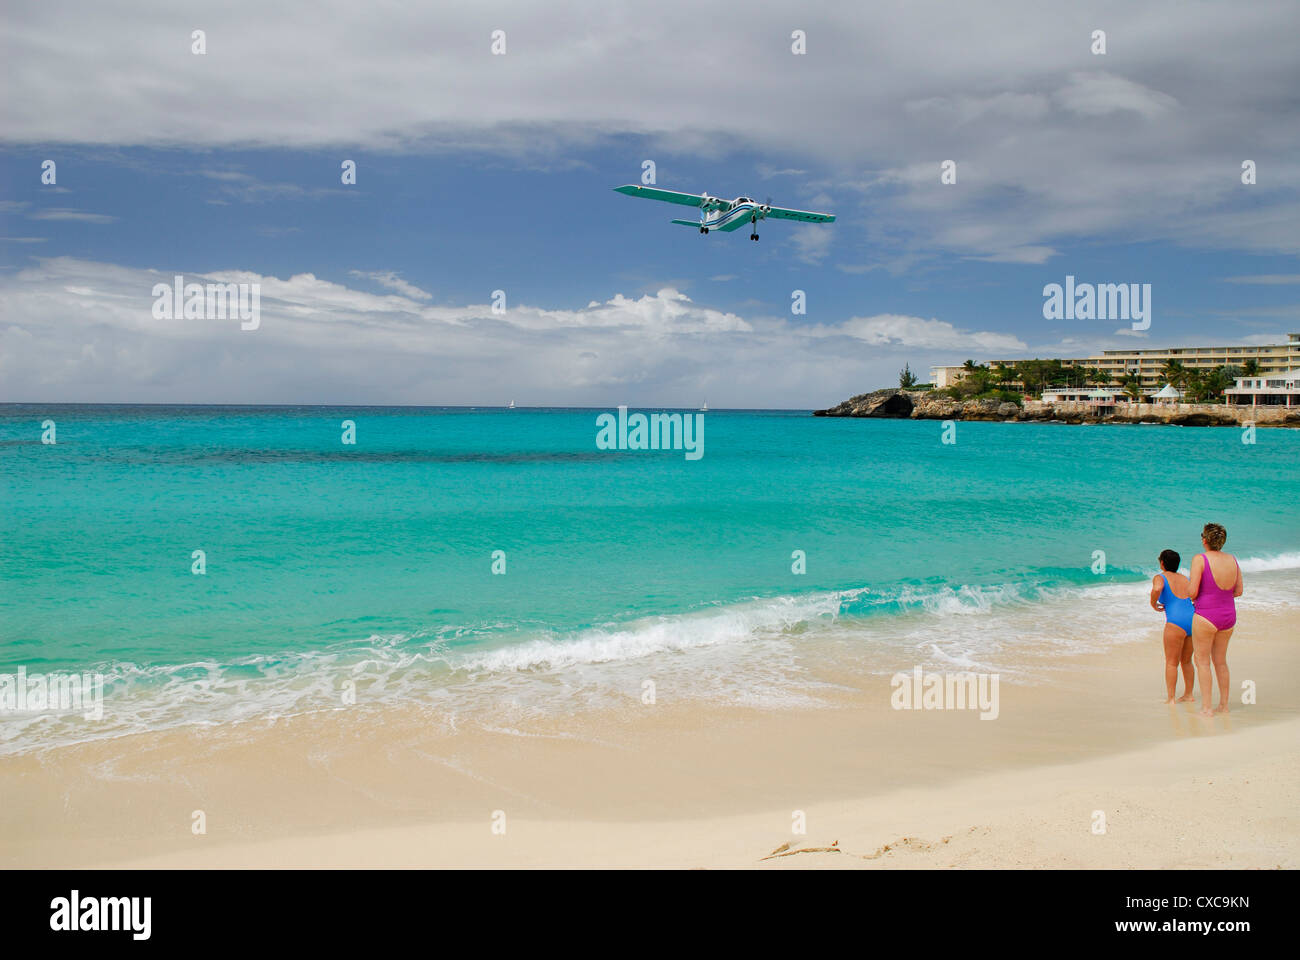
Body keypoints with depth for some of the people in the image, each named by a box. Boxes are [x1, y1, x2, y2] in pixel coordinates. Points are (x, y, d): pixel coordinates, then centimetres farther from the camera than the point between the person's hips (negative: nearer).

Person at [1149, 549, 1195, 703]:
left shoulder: (1160, 578, 0)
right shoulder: (1185, 578, 19)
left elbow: (1156, 589, -22)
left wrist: (1154, 605, -5)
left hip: (1176, 622, -6)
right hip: (1193, 620, 6)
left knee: (1171, 663, 2)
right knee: (1186, 661, 22)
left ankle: (1171, 699, 1)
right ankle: (1189, 693, 28)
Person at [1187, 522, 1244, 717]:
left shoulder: (1200, 560, -15)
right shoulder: (1232, 559, 3)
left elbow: (1192, 592, -19)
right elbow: (1239, 591, 8)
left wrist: (1190, 592, 4)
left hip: (1206, 617, -6)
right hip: (1229, 615, 6)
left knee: (1202, 661, 4)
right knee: (1220, 661, 19)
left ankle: (1206, 707, 3)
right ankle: (1224, 704, 25)